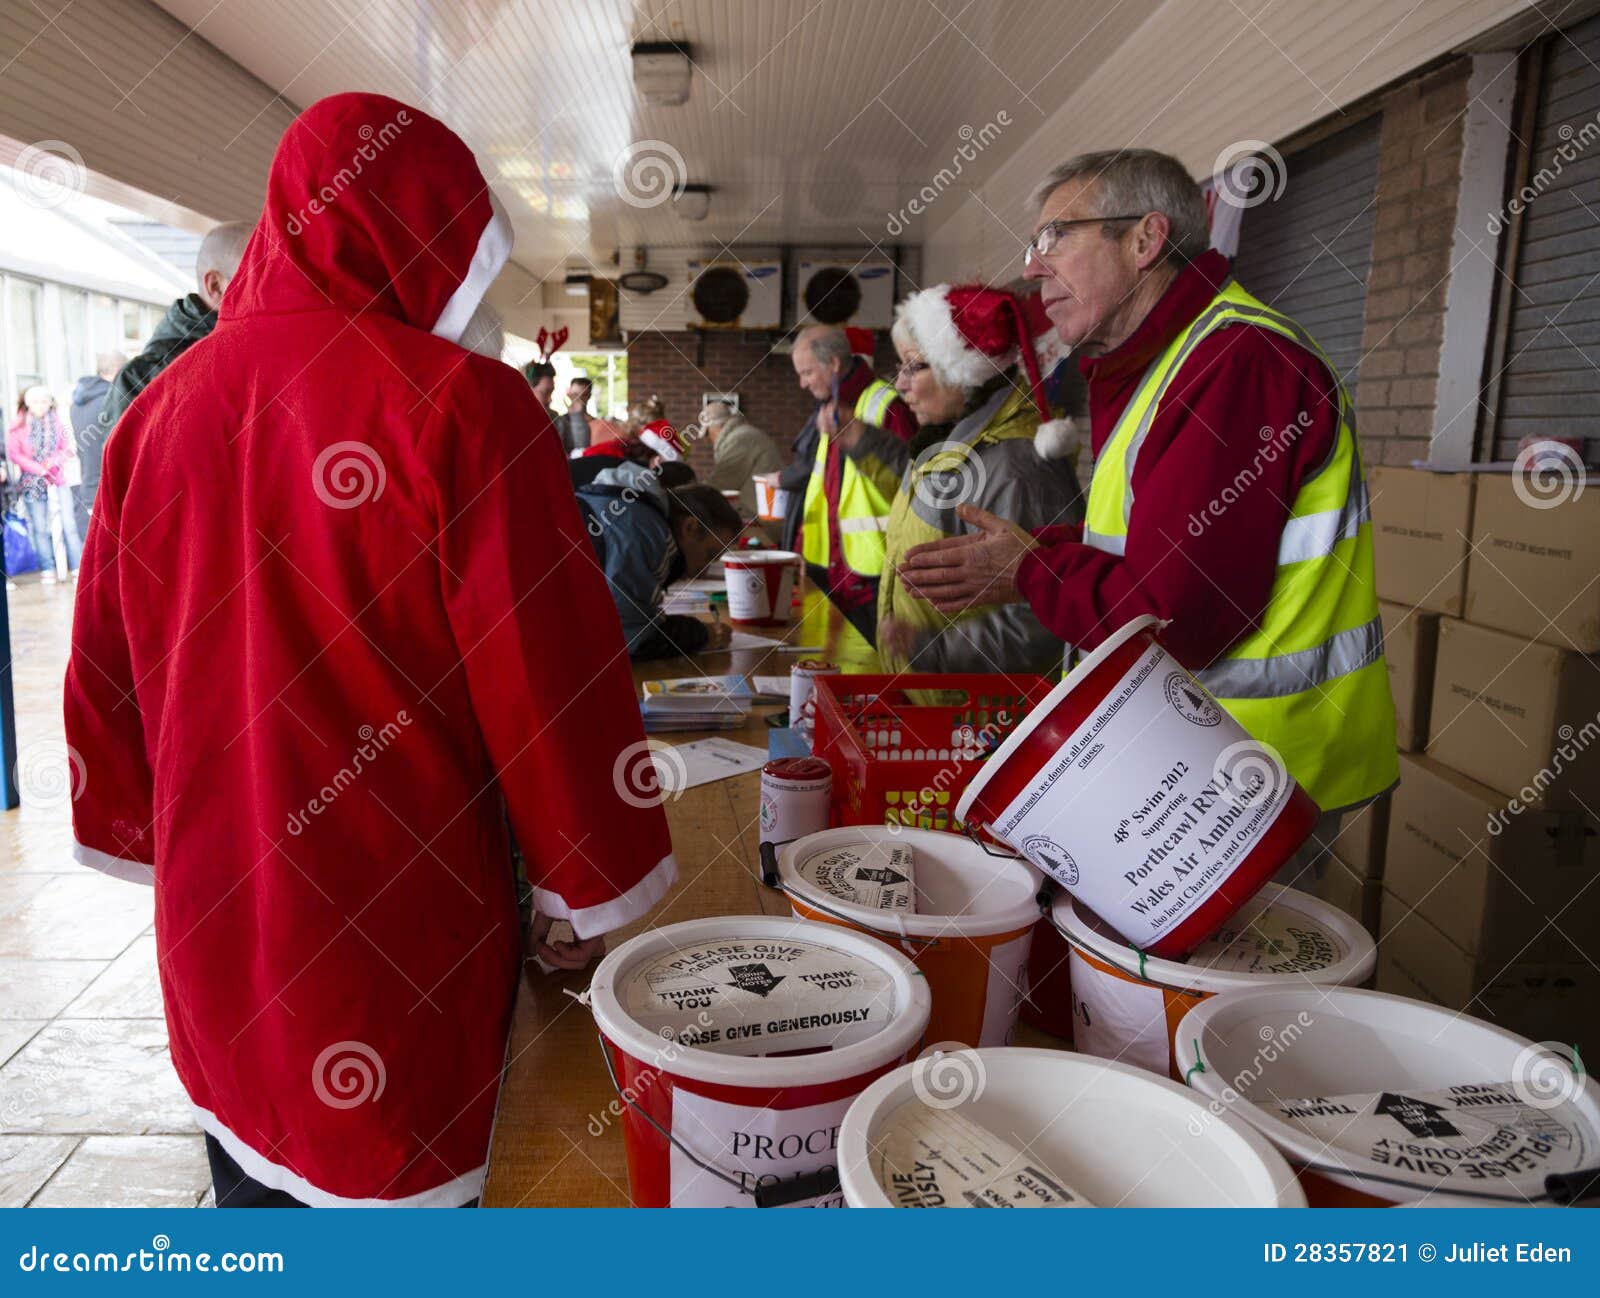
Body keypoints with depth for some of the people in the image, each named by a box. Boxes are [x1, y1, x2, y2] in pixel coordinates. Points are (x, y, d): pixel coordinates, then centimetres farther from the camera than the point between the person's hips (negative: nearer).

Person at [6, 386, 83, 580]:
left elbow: (67, 448, 4)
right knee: (40, 528, 2)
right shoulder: (18, 426, 3)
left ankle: (77, 567, -6)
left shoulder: (57, 423, 7)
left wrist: (54, 462, -15)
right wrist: (38, 469, -10)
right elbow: (13, 453, -1)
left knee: (69, 524, -7)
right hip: (32, 482, 0)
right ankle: (47, 569, 6)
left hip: (57, 480, 0)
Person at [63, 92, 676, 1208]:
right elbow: (551, 673, -17)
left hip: (211, 912, 6)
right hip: (395, 934, -5)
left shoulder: (164, 403, 1)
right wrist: (591, 892, -3)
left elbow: (107, 658, 8)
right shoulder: (460, 402, -17)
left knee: (255, 1173, 24)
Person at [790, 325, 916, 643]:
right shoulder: (831, 408, 16)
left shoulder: (886, 405, -11)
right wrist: (806, 547, 15)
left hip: (875, 576, -8)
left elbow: (903, 483, -19)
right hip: (834, 570, 8)